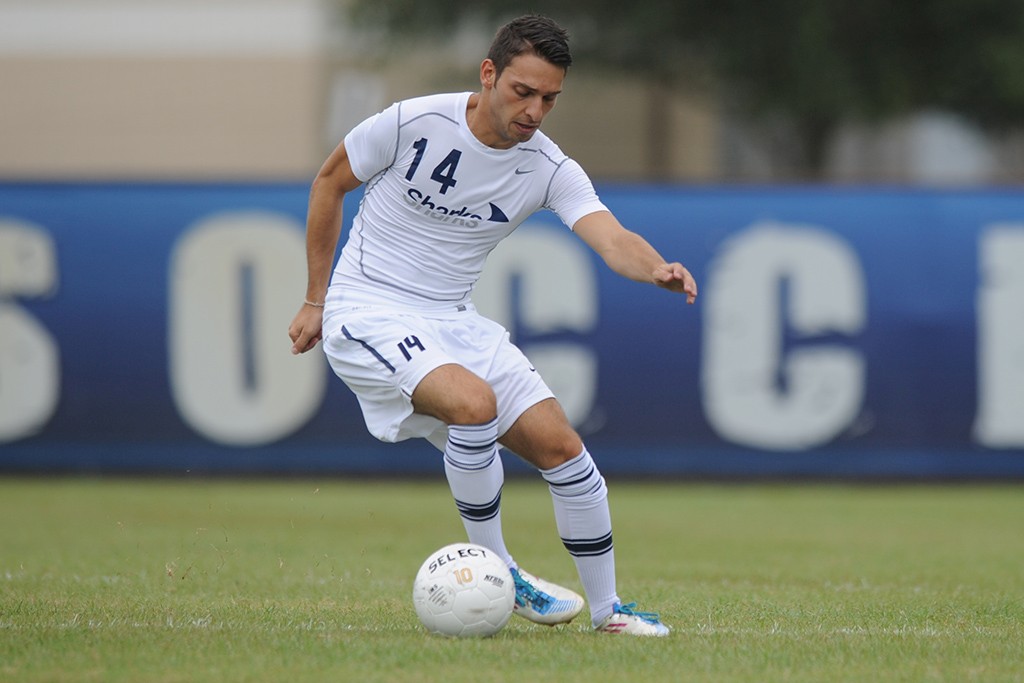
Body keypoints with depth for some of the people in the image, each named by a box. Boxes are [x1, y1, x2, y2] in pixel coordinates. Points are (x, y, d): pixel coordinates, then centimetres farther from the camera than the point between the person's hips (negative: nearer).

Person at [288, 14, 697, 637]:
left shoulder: (550, 170, -7)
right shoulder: (412, 123, -16)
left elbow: (611, 239, -23)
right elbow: (330, 183, 1)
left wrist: (657, 269, -47)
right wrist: (315, 300, 5)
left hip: (453, 321, 5)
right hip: (368, 312, -5)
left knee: (559, 444, -4)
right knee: (474, 402, -30)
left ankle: (607, 607, 11)